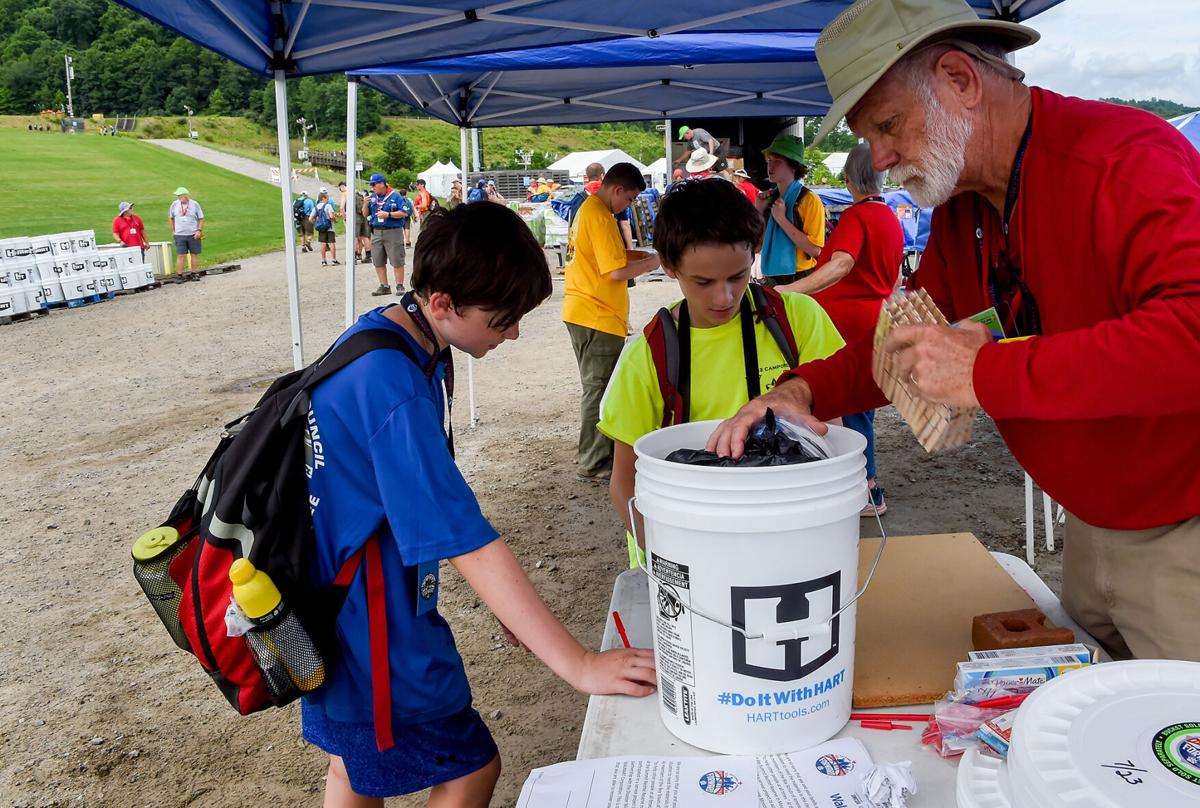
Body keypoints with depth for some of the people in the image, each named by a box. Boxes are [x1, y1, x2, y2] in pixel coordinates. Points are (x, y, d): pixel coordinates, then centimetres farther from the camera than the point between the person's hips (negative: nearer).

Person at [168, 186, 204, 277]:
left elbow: (201, 219, 1)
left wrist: (199, 230, -10)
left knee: (194, 254, 7)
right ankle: (180, 275, -2)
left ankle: (193, 273, 19)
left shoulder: (195, 204, -4)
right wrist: (173, 230, 10)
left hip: (193, 235, 0)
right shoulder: (175, 204, 0)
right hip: (179, 235, 0)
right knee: (180, 255, -4)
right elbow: (170, 217, 15)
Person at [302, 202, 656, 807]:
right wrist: (580, 666, -30)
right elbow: (470, 545, -33)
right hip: (370, 621, -10)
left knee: (359, 760, 26)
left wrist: (504, 597, 7)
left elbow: (426, 499, 6)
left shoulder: (385, 330, -1)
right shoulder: (396, 392, -31)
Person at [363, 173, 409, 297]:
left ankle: (400, 286, 5)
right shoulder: (372, 197, 9)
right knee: (378, 262, 7)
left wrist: (388, 214, -16)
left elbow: (404, 213, -10)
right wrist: (365, 204, -5)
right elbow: (365, 215, 13)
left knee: (397, 261, -3)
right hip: (376, 232, 6)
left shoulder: (395, 196, -5)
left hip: (393, 232, -5)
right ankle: (384, 286, 16)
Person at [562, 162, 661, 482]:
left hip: (581, 312, 10)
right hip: (598, 317, -10)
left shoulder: (586, 209, 15)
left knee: (597, 387, 17)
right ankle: (593, 465, 4)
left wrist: (644, 255, 12)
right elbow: (618, 271, -21)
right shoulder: (600, 216, -17)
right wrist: (656, 260, -7)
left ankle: (601, 454, 27)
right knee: (599, 390, -3)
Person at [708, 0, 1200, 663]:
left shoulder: (1127, 159, -24)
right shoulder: (958, 206, 4)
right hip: (1090, 530, 7)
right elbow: (910, 338, 10)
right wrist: (806, 390, -10)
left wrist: (988, 372, -36)